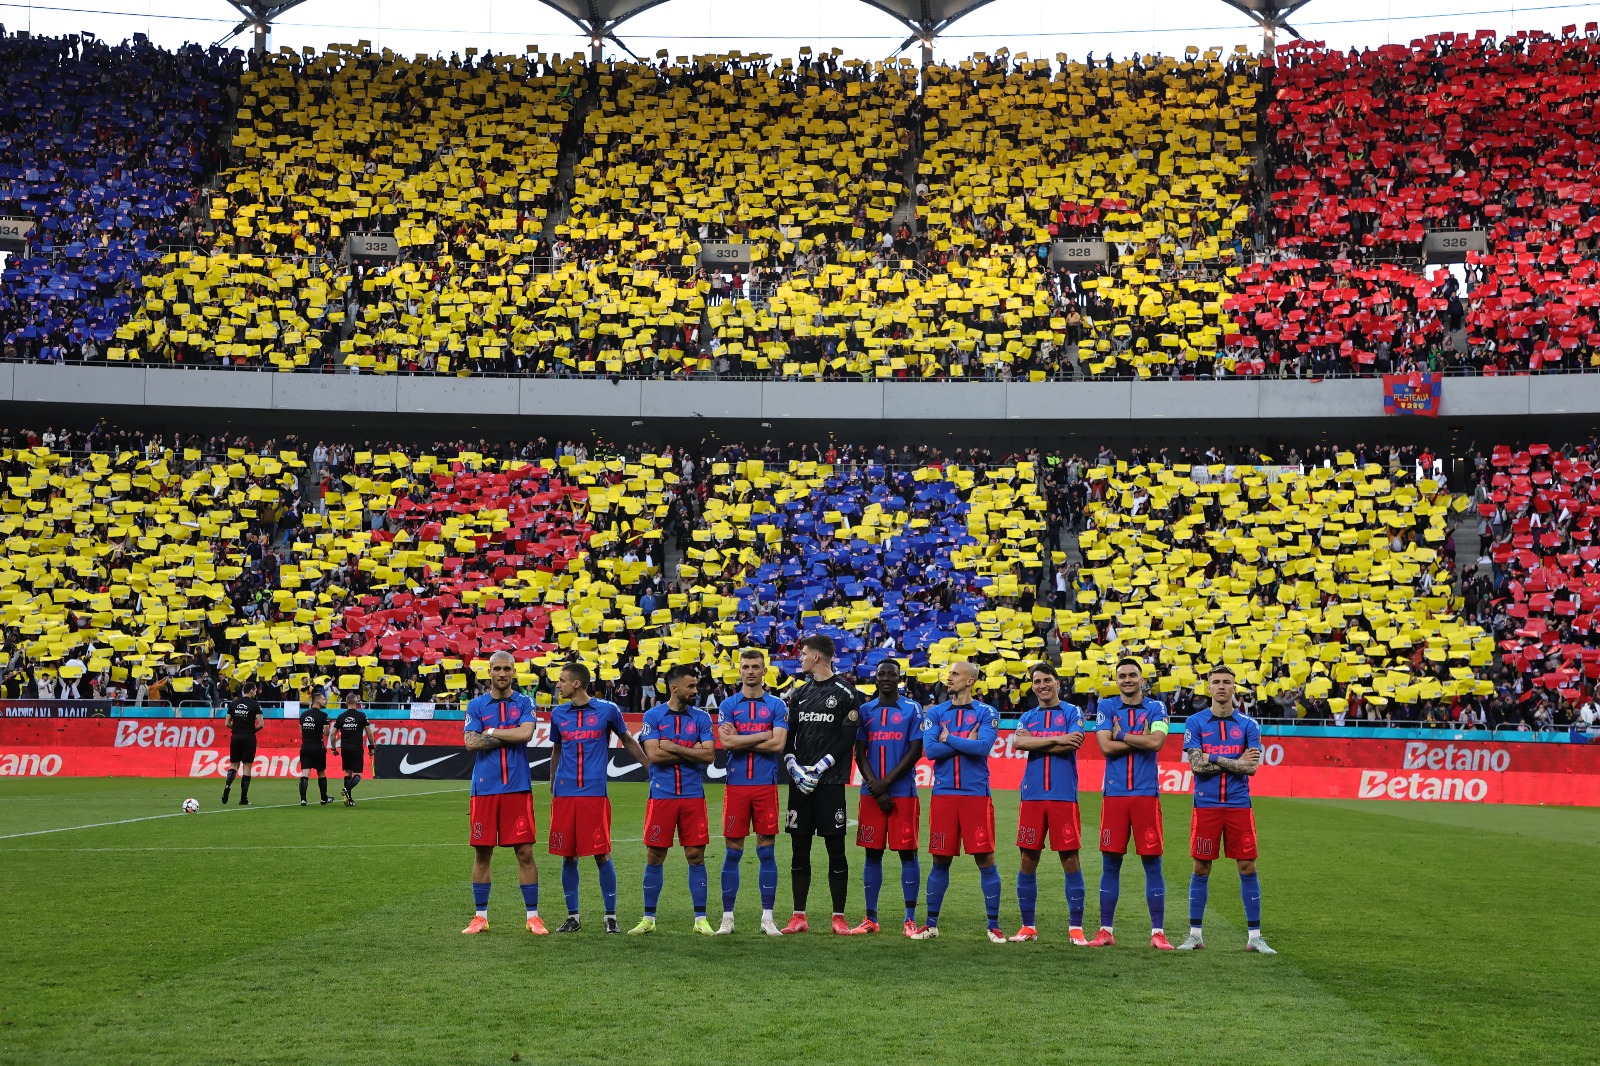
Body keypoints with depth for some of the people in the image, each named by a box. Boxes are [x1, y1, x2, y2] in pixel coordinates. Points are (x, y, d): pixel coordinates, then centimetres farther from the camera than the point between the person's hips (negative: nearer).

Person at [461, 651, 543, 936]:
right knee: (482, 853, 6)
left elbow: (525, 733, -12)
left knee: (525, 852, -1)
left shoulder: (525, 703, 6)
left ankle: (533, 915, 6)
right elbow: (470, 742, -5)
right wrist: (509, 737, -7)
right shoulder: (476, 705, 8)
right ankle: (480, 916, 15)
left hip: (518, 788, -1)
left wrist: (491, 733, -5)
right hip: (484, 789, 1)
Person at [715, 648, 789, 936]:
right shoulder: (728, 705, 7)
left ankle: (767, 917, 9)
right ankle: (727, 917, 9)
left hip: (766, 785, 0)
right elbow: (726, 742, -8)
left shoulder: (777, 705, 5)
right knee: (732, 852, 3)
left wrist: (740, 741, -6)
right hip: (736, 785, 0)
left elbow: (778, 744, -8)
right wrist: (763, 735, -8)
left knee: (767, 852, 2)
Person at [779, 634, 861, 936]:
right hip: (800, 782, 5)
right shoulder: (799, 693, 14)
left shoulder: (844, 692, -3)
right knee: (800, 850, 6)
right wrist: (793, 766, -4)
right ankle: (799, 916, 11)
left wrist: (820, 767, -14)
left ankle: (839, 917, 5)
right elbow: (787, 736, 13)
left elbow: (847, 739, -8)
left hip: (830, 781, -5)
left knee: (836, 850, -1)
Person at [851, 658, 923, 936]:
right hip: (871, 793, 3)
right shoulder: (865, 710, 10)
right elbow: (860, 753, 7)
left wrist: (886, 782, -11)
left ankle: (910, 918, 4)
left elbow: (915, 751, -5)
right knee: (873, 853, 5)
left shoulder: (912, 709, 2)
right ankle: (870, 918, 10)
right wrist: (875, 787, -6)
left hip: (903, 791, -3)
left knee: (907, 852, -1)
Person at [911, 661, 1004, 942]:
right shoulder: (935, 713, 9)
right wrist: (967, 742, -7)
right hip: (943, 794, 2)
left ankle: (994, 926, 8)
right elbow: (930, 750, -5)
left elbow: (983, 746, -15)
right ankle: (931, 924, 17)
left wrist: (948, 739, -6)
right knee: (940, 861, 7)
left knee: (986, 860, -2)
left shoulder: (986, 713, 2)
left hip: (976, 794, -2)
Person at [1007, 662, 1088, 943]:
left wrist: (1035, 742, -5)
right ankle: (1028, 927, 13)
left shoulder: (1072, 712, 5)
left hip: (1063, 796, -3)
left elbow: (1073, 744, -12)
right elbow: (1018, 743, -6)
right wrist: (1057, 740, -12)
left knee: (1070, 860, -2)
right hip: (1032, 795, 3)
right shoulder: (1028, 717, 14)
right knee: (1028, 860, 4)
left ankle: (1076, 927, 5)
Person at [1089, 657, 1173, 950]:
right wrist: (1141, 740, -6)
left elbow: (1156, 742, -12)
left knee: (1152, 863, 0)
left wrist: (1122, 734, -6)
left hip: (1146, 794, -1)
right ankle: (1105, 931, 11)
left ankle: (1157, 933, 5)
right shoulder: (1106, 707, 7)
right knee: (1110, 863, 4)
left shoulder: (1155, 708, 5)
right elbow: (1105, 747, -6)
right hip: (1114, 794, 1)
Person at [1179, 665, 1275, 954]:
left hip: (1239, 805, 1)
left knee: (1247, 868, 1)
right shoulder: (1195, 722, 3)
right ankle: (1195, 934, 13)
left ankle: (1254, 936, 8)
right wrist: (1235, 762, -8)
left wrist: (1215, 759, -10)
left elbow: (1252, 767, -4)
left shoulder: (1248, 724, 5)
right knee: (1201, 868, 4)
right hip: (1206, 806, -1)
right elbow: (1196, 764, -8)